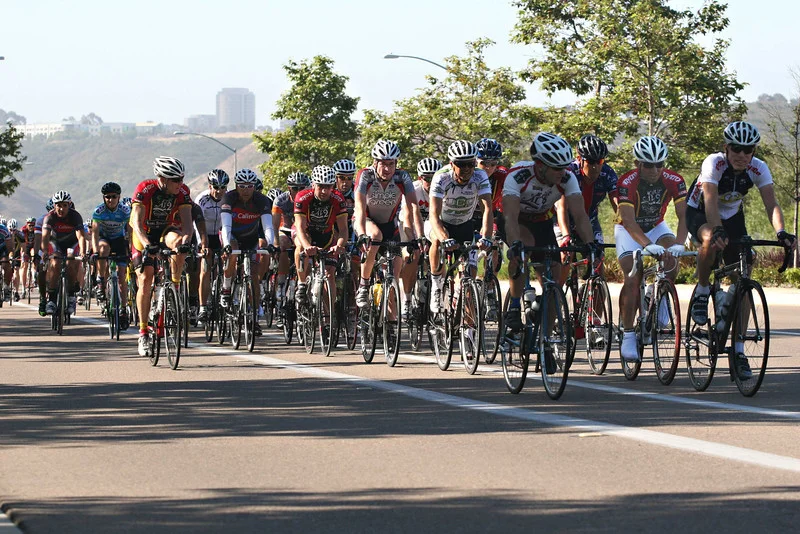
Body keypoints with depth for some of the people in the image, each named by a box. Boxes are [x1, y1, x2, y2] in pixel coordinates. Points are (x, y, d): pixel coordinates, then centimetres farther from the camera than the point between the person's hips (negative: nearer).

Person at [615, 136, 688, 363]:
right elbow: (629, 221, -36)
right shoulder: (627, 182, -29)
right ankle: (628, 335, -12)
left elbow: (683, 215, -26)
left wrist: (679, 243, -45)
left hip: (656, 227, 3)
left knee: (672, 257, -29)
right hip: (629, 230, -3)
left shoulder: (674, 181, -20)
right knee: (632, 279, -20)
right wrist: (649, 245, -52)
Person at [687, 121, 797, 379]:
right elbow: (711, 201, -41)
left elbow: (771, 203, -28)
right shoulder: (714, 163, -30)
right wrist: (717, 230, -59)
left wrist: (781, 232, -47)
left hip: (732, 217, 4)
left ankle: (738, 350, 0)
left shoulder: (758, 169, -20)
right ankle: (702, 292, -14)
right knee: (712, 240, -41)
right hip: (699, 214, -4)